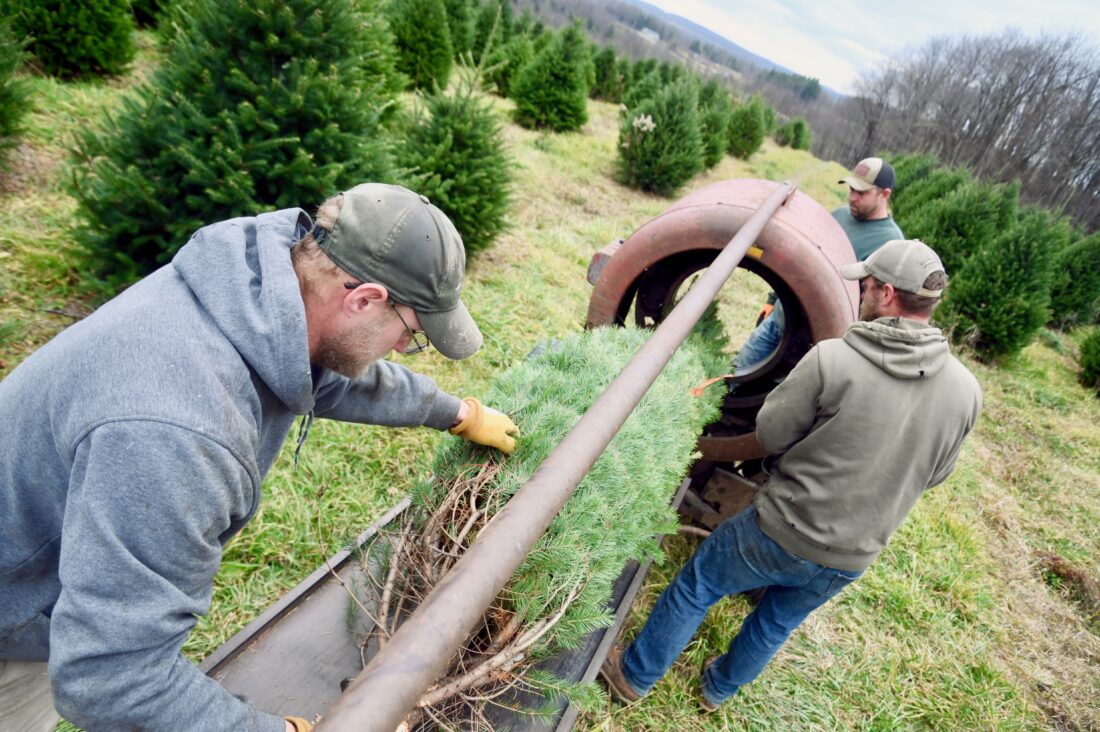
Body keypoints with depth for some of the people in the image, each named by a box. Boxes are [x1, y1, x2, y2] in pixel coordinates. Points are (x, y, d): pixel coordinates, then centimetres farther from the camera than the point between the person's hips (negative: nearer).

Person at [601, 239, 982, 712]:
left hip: (782, 532, -5)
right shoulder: (967, 391, -8)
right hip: (851, 560, 6)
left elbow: (769, 435, -15)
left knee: (694, 586, 17)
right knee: (777, 623, 29)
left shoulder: (831, 359, -25)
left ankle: (635, 676, 36)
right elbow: (933, 474, 6)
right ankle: (718, 690, 52)